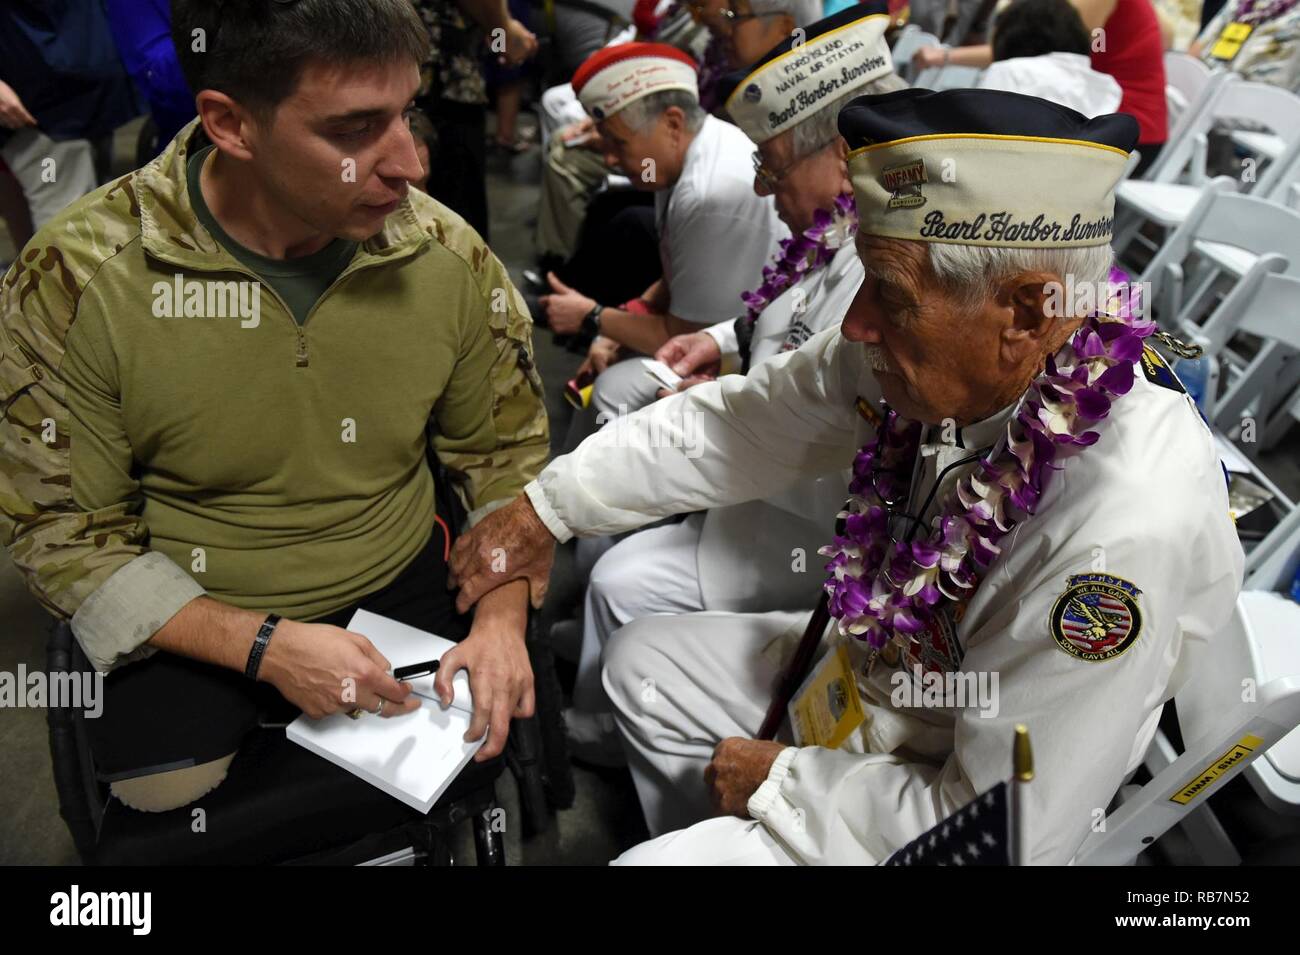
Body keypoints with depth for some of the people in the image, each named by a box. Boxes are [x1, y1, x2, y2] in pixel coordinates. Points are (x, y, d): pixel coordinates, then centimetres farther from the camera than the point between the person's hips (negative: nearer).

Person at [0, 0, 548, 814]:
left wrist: (503, 619, -14)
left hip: (406, 591, 2)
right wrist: (263, 647, -22)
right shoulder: (76, 280, -20)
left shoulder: (451, 256, -13)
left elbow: (508, 454, 0)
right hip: (193, 625, -1)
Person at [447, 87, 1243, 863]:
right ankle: (716, 839, 40)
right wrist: (546, 508, 1)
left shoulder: (1130, 529, -38)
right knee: (642, 661, 16)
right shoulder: (933, 346, -18)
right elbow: (744, 421, -4)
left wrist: (781, 780, -16)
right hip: (865, 659, 7)